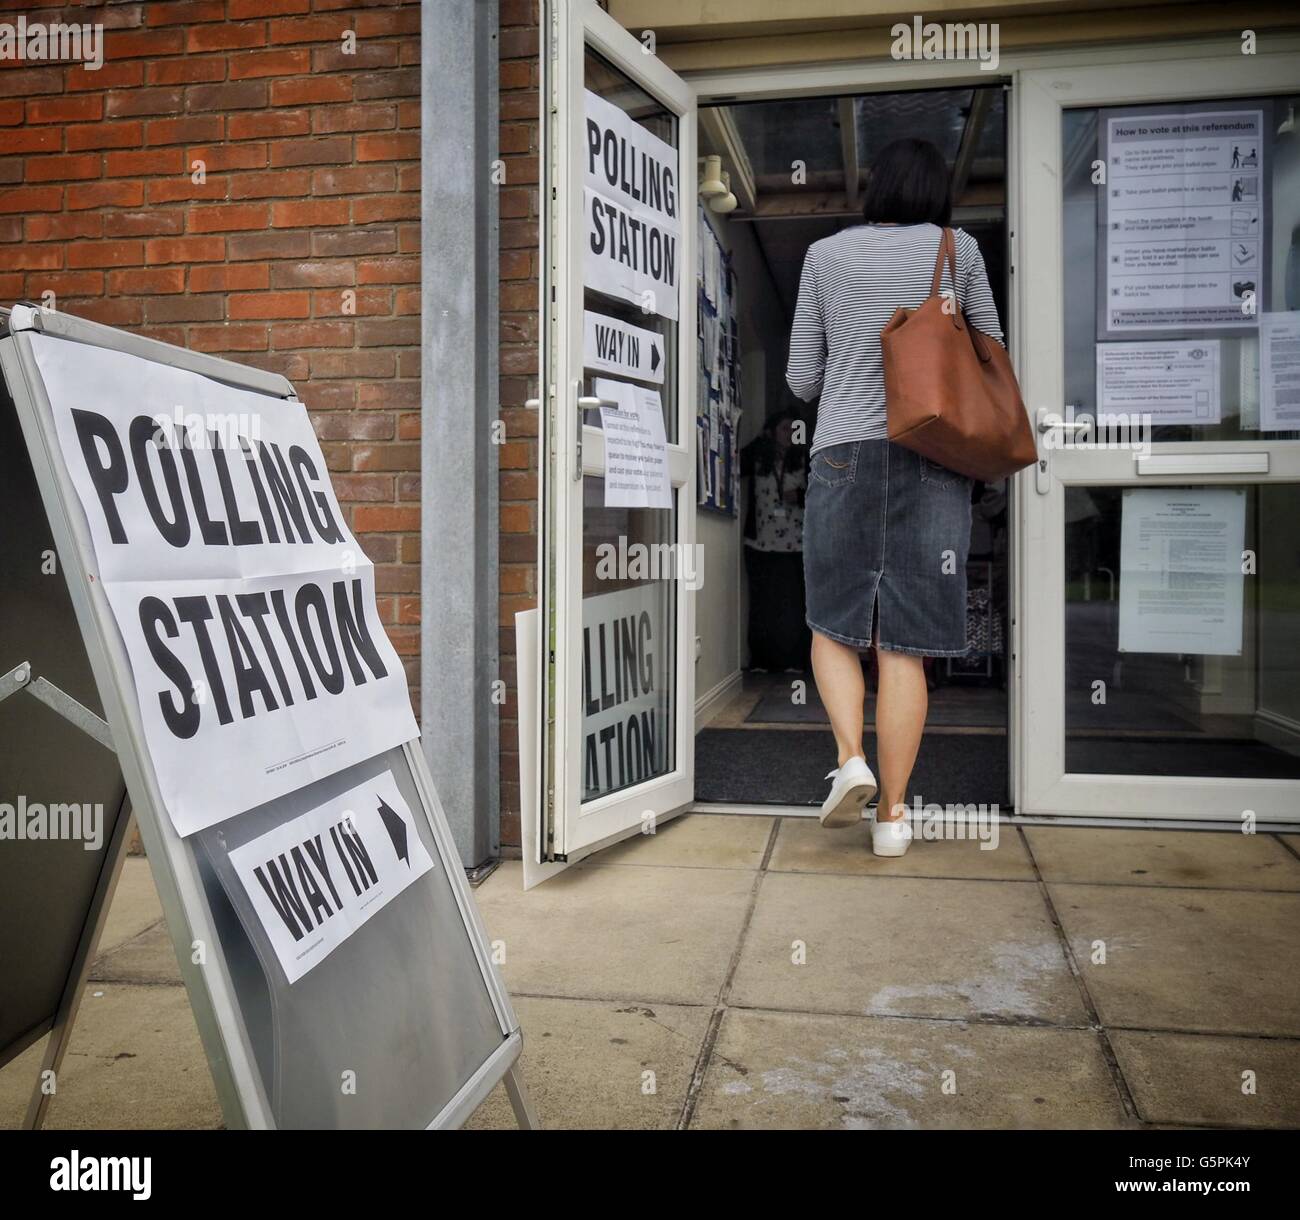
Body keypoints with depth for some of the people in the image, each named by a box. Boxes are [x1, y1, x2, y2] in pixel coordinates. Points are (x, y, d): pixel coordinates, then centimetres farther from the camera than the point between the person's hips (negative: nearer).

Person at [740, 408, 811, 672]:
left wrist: (799, 496, -10)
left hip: (796, 545, 0)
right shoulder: (756, 458, 8)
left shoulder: (805, 461, 7)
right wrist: (758, 440, -6)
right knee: (762, 604, 4)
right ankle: (760, 660, 10)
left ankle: (794, 661, 6)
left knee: (794, 603, -1)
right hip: (760, 544, 0)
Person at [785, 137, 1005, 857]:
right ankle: (893, 812, 4)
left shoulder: (825, 255, 7)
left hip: (844, 453, 0)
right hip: (932, 459, 0)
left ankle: (850, 758, -6)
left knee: (832, 622, 14)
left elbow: (802, 379, 8)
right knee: (904, 641, 2)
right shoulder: (958, 250, 6)